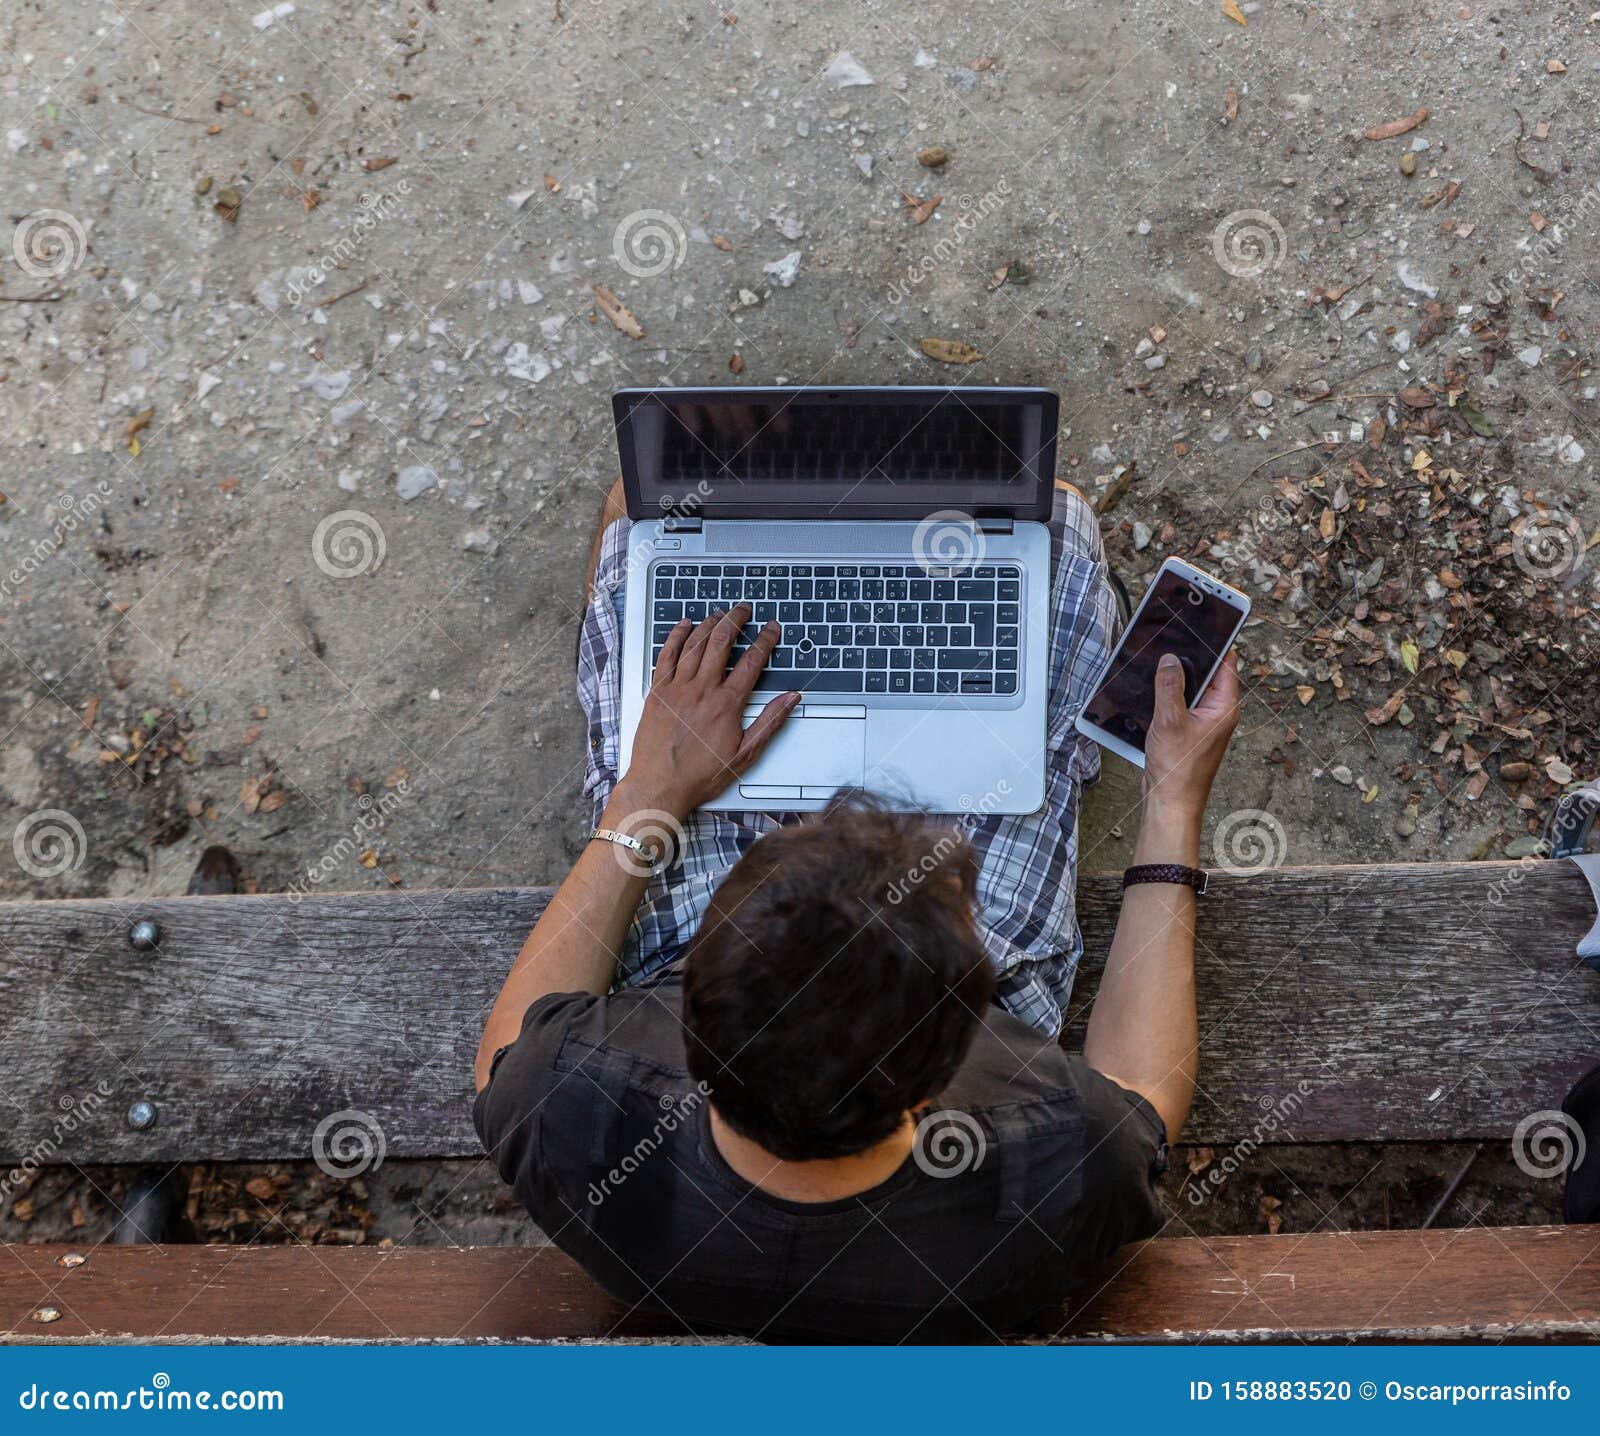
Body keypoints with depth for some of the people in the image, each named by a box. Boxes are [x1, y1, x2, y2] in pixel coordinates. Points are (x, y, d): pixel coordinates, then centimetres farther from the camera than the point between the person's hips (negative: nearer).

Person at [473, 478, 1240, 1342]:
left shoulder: (576, 1125, -42)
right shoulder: (1054, 1176, -43)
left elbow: (504, 1046, -15)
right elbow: (1138, 1088, -16)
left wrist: (649, 798, -15)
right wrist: (1174, 806, -13)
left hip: (675, 963, 1)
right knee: (1053, 515, -1)